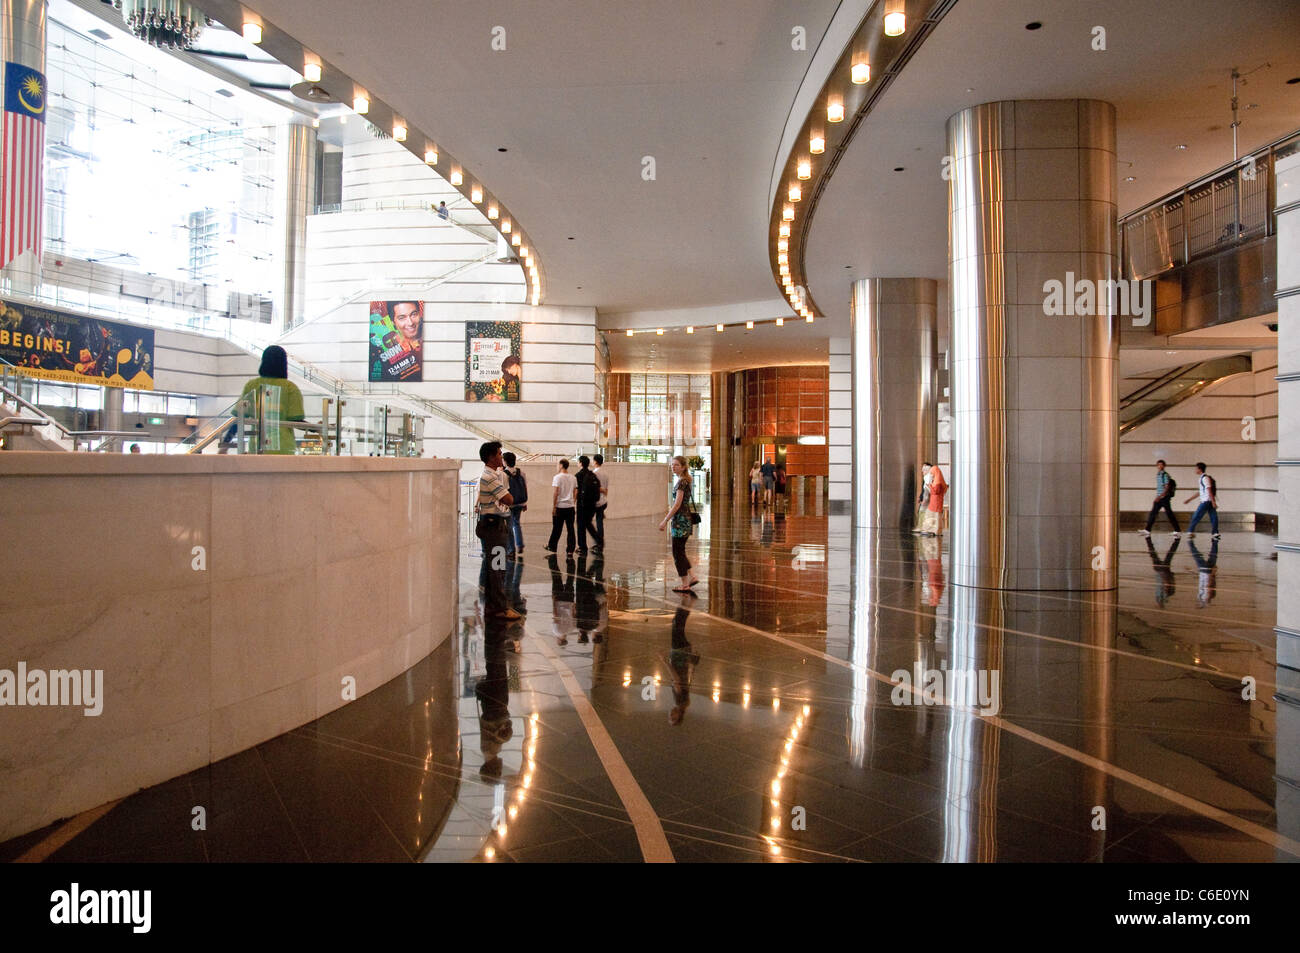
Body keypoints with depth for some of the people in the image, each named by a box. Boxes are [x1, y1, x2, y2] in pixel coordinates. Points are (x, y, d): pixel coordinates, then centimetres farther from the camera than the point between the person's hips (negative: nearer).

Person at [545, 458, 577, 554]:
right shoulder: (573, 477, 9)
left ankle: (552, 547, 22)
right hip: (570, 506, 4)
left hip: (560, 506, -4)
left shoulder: (557, 477, -9)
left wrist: (553, 506, -10)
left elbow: (555, 492, -14)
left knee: (557, 528, 8)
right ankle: (570, 550, 2)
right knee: (570, 528, 3)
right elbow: (575, 492, 13)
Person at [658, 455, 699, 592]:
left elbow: (677, 504, -20)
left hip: (680, 521, -10)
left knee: (678, 552, -1)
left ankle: (685, 584, 5)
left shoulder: (682, 482, -15)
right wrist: (670, 521, 22)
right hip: (682, 520, 10)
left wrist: (665, 520, -17)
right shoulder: (684, 481, 14)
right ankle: (692, 576, 18)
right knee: (680, 552, 16)